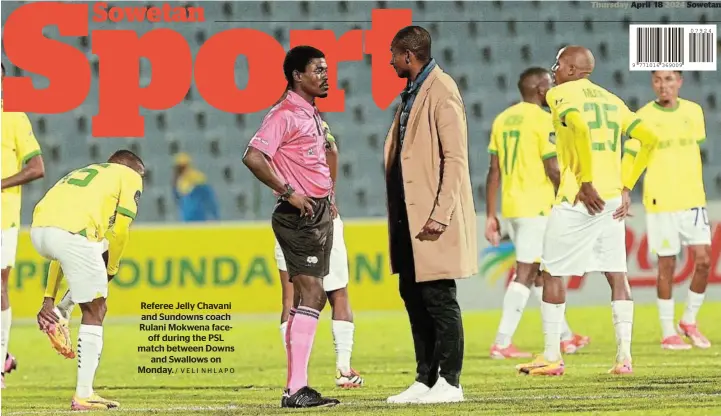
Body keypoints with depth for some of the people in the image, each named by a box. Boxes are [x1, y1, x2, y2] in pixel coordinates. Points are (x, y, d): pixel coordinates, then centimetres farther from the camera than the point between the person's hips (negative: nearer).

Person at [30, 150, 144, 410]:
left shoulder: (80, 175, 37)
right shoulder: (130, 177, 19)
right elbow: (120, 230, 5)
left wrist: (49, 299, 34)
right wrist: (111, 269, 21)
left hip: (38, 231, 7)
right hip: (73, 233, -7)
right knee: (95, 311, 6)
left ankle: (56, 312, 20)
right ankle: (83, 395, 4)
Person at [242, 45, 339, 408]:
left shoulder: (312, 115, 17)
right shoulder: (285, 114, -13)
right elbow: (253, 157, -24)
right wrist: (288, 192, -21)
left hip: (319, 213, 10)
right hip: (299, 215, -10)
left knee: (314, 296, 9)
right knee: (311, 293, -14)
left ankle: (296, 386, 12)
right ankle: (296, 388, -16)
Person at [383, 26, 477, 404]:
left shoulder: (442, 93, -13)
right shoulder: (412, 93, 16)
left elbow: (456, 159, -17)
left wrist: (441, 214, -21)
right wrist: (398, 213, 15)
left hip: (432, 217, -10)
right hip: (408, 214, 10)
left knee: (438, 299, -5)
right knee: (413, 297, 11)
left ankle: (449, 383, -1)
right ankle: (425, 379, 17)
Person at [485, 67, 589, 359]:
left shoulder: (503, 120, 11)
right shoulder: (543, 120, -10)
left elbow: (494, 171, 10)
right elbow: (553, 170, -14)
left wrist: (491, 216, 13)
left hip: (510, 206, 8)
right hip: (537, 207, -8)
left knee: (540, 271, 16)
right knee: (525, 273, -5)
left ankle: (563, 336, 27)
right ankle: (502, 343, -9)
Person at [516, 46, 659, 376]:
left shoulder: (561, 94, -3)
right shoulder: (611, 100, 16)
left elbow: (580, 129, -22)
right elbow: (649, 139, 12)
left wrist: (586, 182, -17)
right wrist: (627, 186, 11)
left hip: (578, 200, -6)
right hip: (612, 199, 6)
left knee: (552, 274, 5)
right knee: (616, 275, 7)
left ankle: (551, 358, 7)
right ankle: (624, 356, 0)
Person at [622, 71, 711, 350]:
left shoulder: (693, 112, 7)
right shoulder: (644, 117, -4)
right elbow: (630, 159, -3)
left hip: (692, 200, 3)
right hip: (660, 201, -3)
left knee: (704, 260, -4)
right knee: (667, 266, 0)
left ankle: (689, 321, 16)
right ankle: (668, 333, 10)